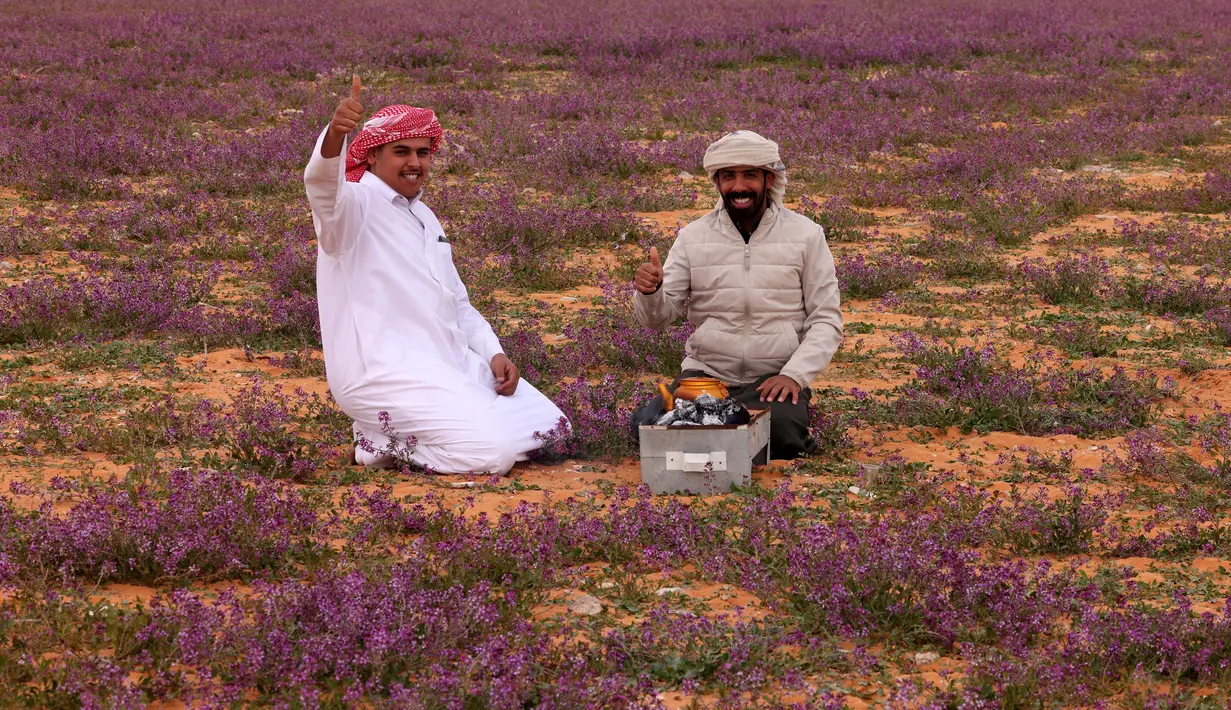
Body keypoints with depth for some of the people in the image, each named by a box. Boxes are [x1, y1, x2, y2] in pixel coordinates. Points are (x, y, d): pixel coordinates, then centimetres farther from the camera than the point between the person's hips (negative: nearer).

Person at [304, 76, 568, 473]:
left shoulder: (424, 217, 20)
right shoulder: (356, 204, -6)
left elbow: (457, 302, 25)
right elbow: (322, 185, -32)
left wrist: (494, 352, 8)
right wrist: (335, 133, -53)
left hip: (452, 362, 9)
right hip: (383, 370, -9)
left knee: (551, 431, 4)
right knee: (493, 449, -23)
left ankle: (403, 432, 10)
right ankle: (382, 442, -2)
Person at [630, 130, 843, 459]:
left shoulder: (806, 235, 2)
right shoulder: (693, 237, 5)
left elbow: (826, 320, 1)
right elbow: (658, 318, 4)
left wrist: (794, 374, -15)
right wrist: (649, 292, -21)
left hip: (775, 379, -2)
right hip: (706, 373, 2)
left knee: (781, 432, -34)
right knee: (648, 423, -25)